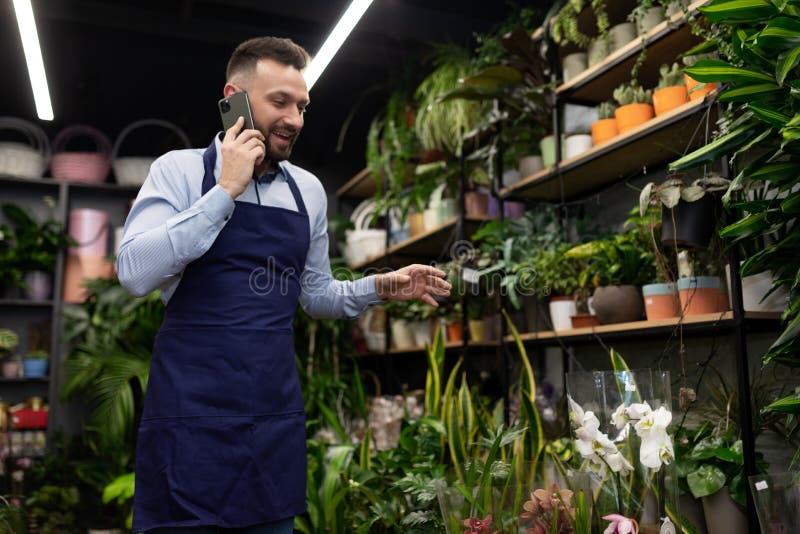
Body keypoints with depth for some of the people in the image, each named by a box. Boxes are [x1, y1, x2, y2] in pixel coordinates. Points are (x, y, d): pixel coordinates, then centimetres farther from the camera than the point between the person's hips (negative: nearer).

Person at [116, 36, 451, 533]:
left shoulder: (308, 190, 7)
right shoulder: (181, 169, -3)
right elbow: (134, 272, -16)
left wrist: (381, 287, -1)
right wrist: (226, 190, -18)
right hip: (192, 413, -3)